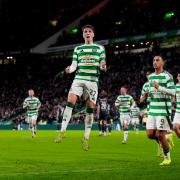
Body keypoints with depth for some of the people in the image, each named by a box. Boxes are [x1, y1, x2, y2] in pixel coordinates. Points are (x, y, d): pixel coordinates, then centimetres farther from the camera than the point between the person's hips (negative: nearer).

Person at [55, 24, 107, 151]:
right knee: (70, 102, -17)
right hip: (79, 79, 1)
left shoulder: (100, 48, 11)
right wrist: (70, 69, -13)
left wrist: (103, 67, -16)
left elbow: (102, 65, 8)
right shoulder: (78, 49, 16)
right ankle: (63, 131, -14)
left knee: (90, 108, -2)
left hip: (93, 80, -1)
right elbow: (74, 64, 10)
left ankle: (86, 138, 7)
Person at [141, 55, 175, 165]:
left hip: (163, 110, -7)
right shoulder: (150, 76, 16)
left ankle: (167, 157, 11)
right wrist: (146, 94, 8)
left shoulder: (167, 76, -7)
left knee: (160, 135, -8)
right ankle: (165, 140, 29)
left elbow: (173, 92, -15)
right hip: (152, 110, 7)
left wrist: (159, 88, -25)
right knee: (150, 134, 0)